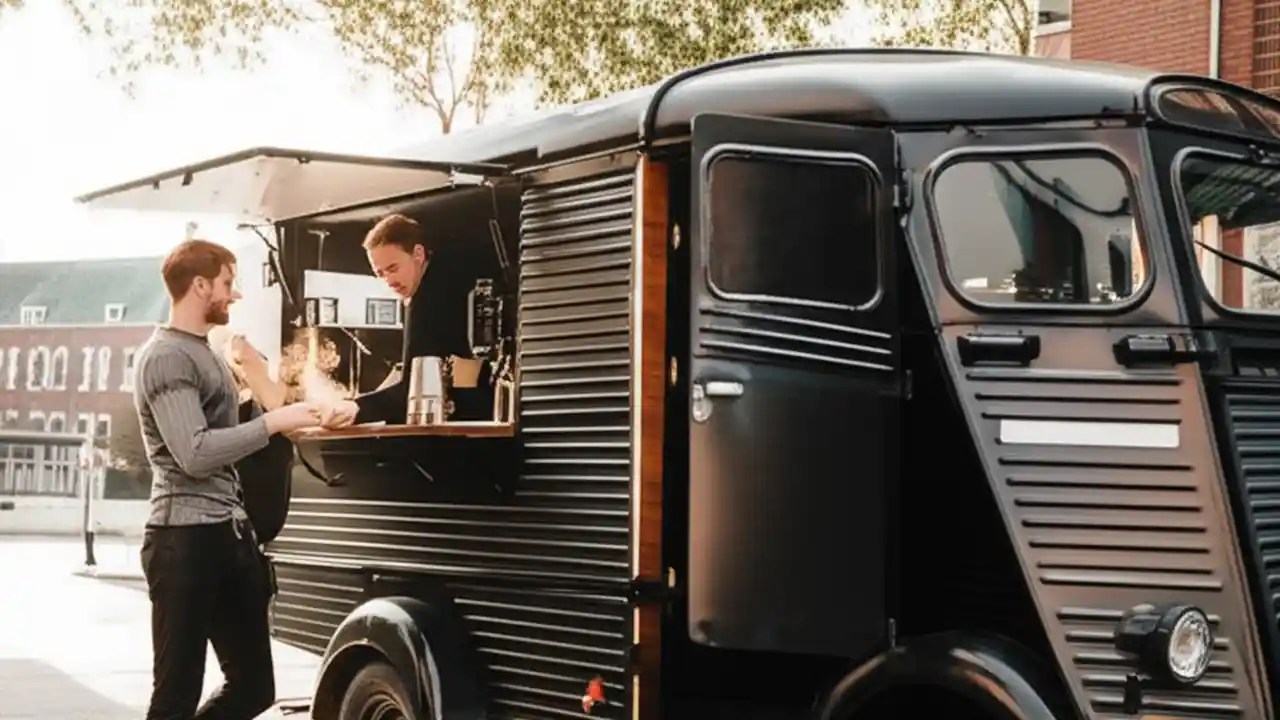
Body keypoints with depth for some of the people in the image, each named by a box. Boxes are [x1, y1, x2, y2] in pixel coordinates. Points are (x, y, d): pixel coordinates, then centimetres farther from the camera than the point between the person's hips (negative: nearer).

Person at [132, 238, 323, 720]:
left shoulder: (203, 353, 20)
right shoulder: (166, 357, -10)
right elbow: (195, 454, -20)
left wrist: (283, 423, 16)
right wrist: (272, 422, -16)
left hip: (228, 534, 10)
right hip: (186, 538, -10)